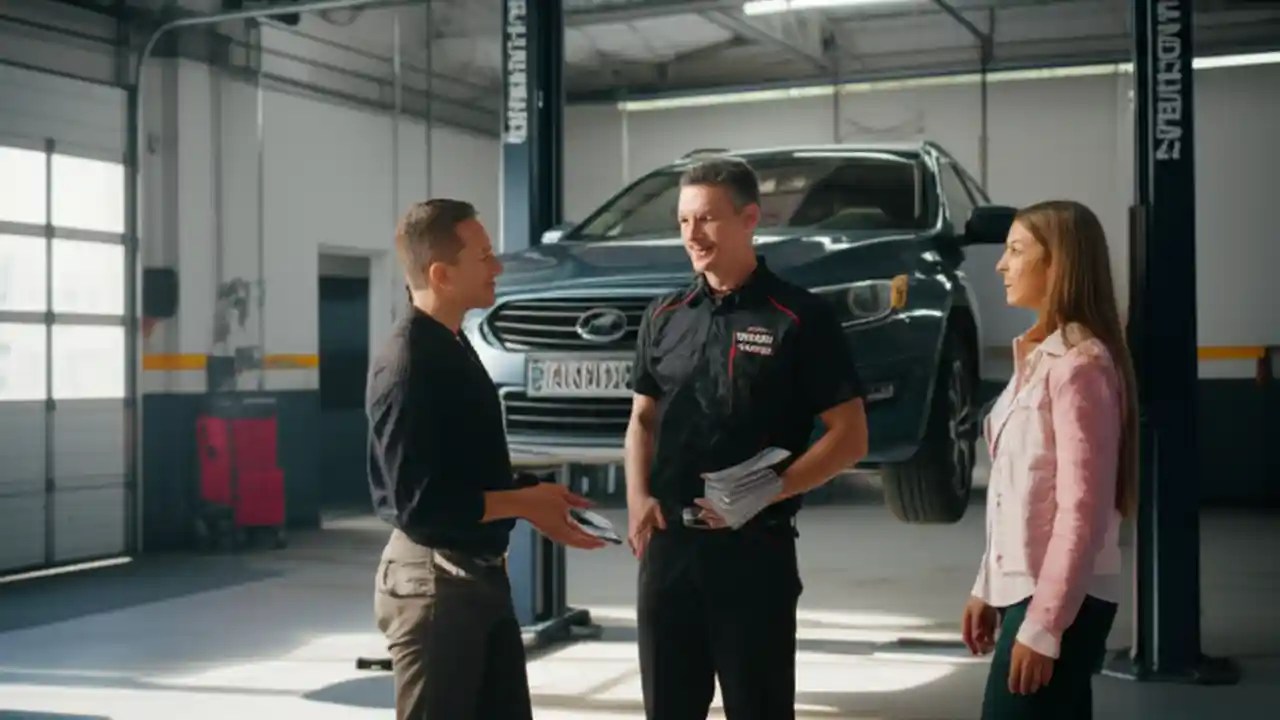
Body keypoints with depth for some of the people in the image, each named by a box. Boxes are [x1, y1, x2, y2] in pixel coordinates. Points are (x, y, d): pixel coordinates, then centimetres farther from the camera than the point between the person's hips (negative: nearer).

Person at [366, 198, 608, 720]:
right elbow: (420, 503, -23)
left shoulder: (454, 346, 11)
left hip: (481, 573, 9)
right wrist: (525, 503, -16)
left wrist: (531, 500, 5)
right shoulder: (408, 363, -20)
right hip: (432, 580, -9)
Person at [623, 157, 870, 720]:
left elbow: (850, 437, -6)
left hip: (755, 546, -4)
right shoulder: (665, 317, 9)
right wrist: (638, 498, 0)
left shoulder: (801, 317, -6)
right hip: (667, 543, 5)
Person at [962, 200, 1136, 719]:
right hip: (1027, 588, 9)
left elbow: (1082, 510, -19)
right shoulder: (1038, 356, 13)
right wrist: (988, 587, 16)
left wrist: (1043, 626, -20)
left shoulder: (1079, 363, -15)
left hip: (1060, 599, -9)